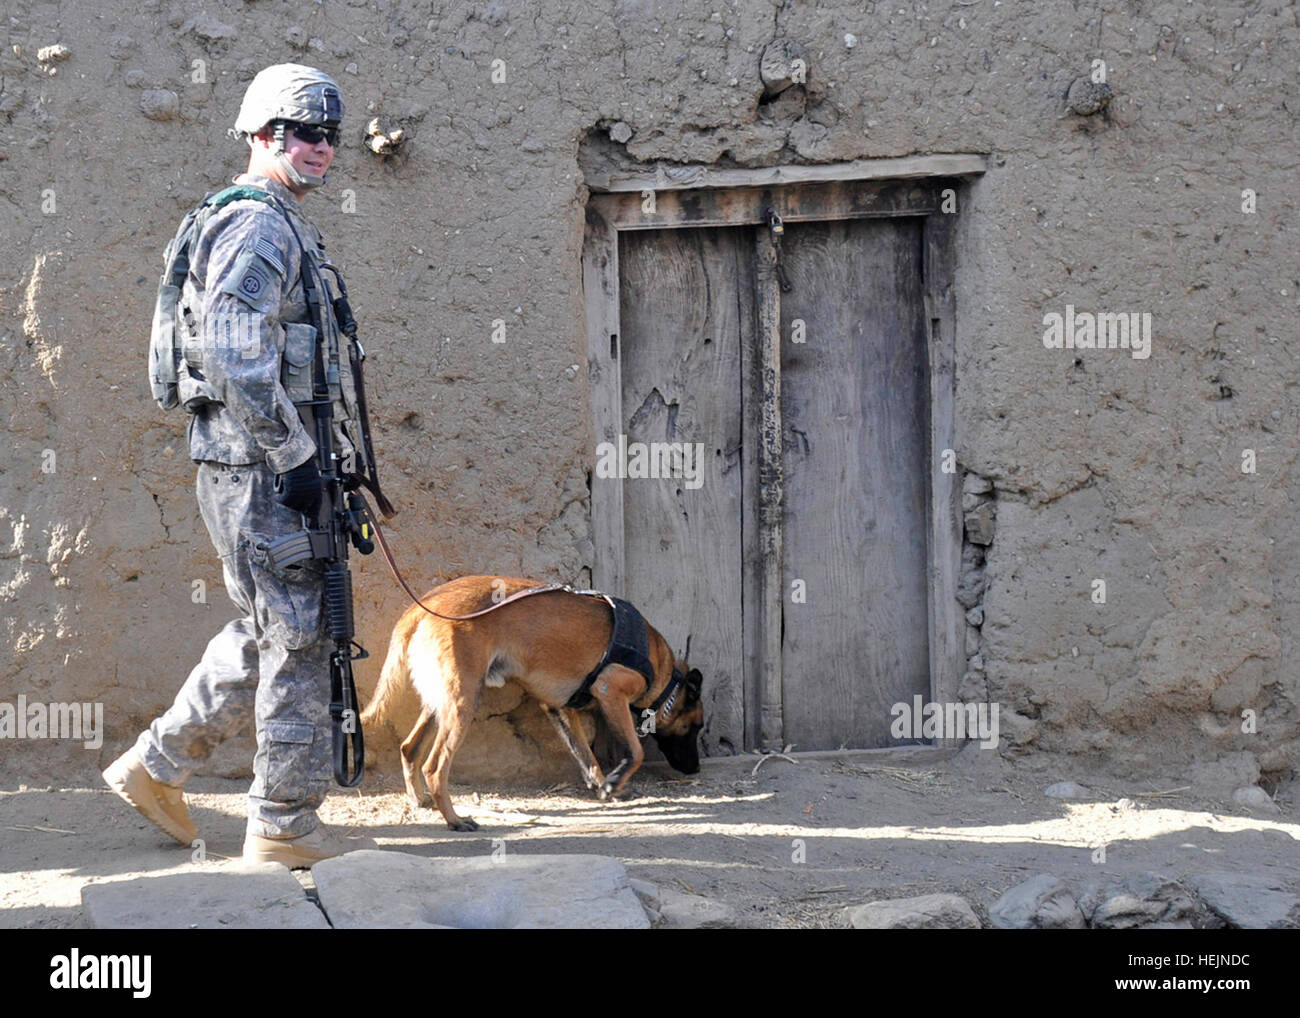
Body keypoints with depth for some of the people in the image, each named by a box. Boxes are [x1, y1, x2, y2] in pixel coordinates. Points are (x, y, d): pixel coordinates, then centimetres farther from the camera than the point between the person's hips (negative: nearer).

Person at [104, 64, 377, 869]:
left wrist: (339, 454, 24)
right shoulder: (254, 227, -13)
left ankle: (157, 766, 24)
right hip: (259, 470, -10)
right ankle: (284, 823, -1)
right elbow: (238, 358, -24)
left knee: (267, 634, 17)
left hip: (281, 467, 10)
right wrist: (295, 457, -22)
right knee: (298, 636, -6)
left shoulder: (287, 229, 20)